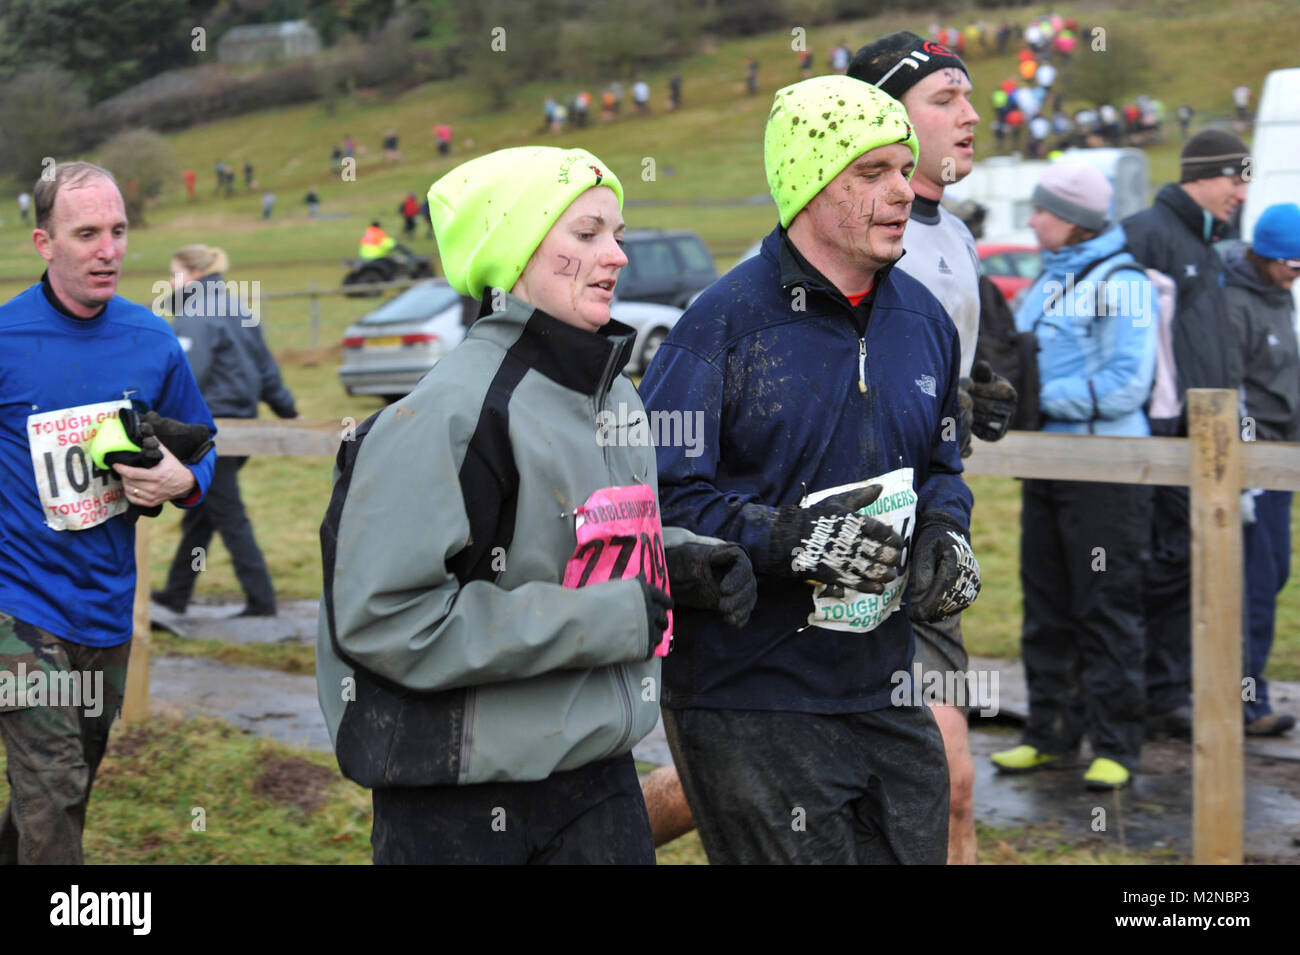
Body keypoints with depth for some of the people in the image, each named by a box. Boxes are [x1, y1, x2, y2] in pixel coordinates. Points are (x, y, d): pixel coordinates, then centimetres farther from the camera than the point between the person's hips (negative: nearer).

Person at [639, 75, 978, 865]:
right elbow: (657, 496, -16)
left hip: (885, 695, 7)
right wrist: (789, 539, -24)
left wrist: (945, 534, 3)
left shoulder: (924, 319, 10)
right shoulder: (725, 321, -12)